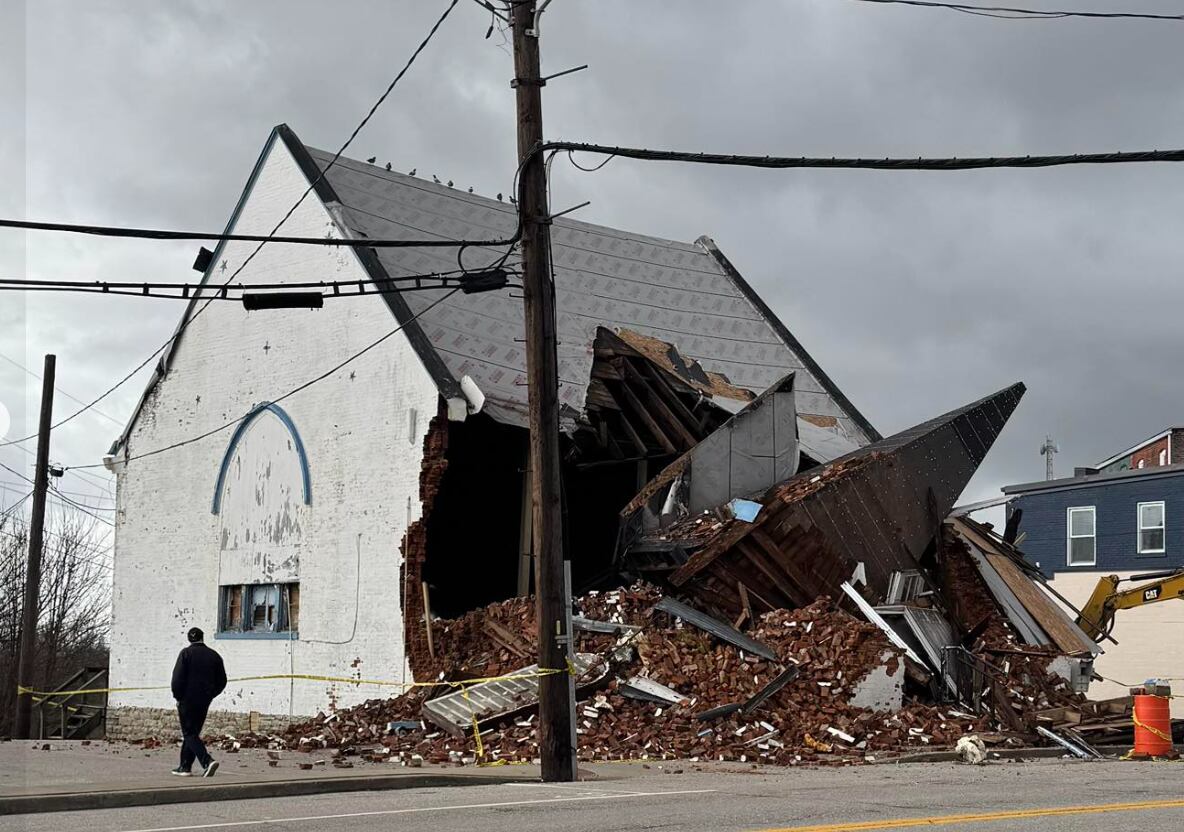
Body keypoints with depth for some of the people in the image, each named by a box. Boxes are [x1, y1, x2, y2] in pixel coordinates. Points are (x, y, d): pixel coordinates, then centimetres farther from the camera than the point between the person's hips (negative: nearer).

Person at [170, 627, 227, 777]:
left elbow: (177, 677, -13)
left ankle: (207, 761, -22)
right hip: (204, 702, 5)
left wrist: (178, 697, -2)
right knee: (193, 733, 16)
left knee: (190, 734, -4)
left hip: (187, 700, -5)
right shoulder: (214, 656, 7)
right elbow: (222, 681, 10)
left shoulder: (186, 653, -7)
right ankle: (185, 766, 18)